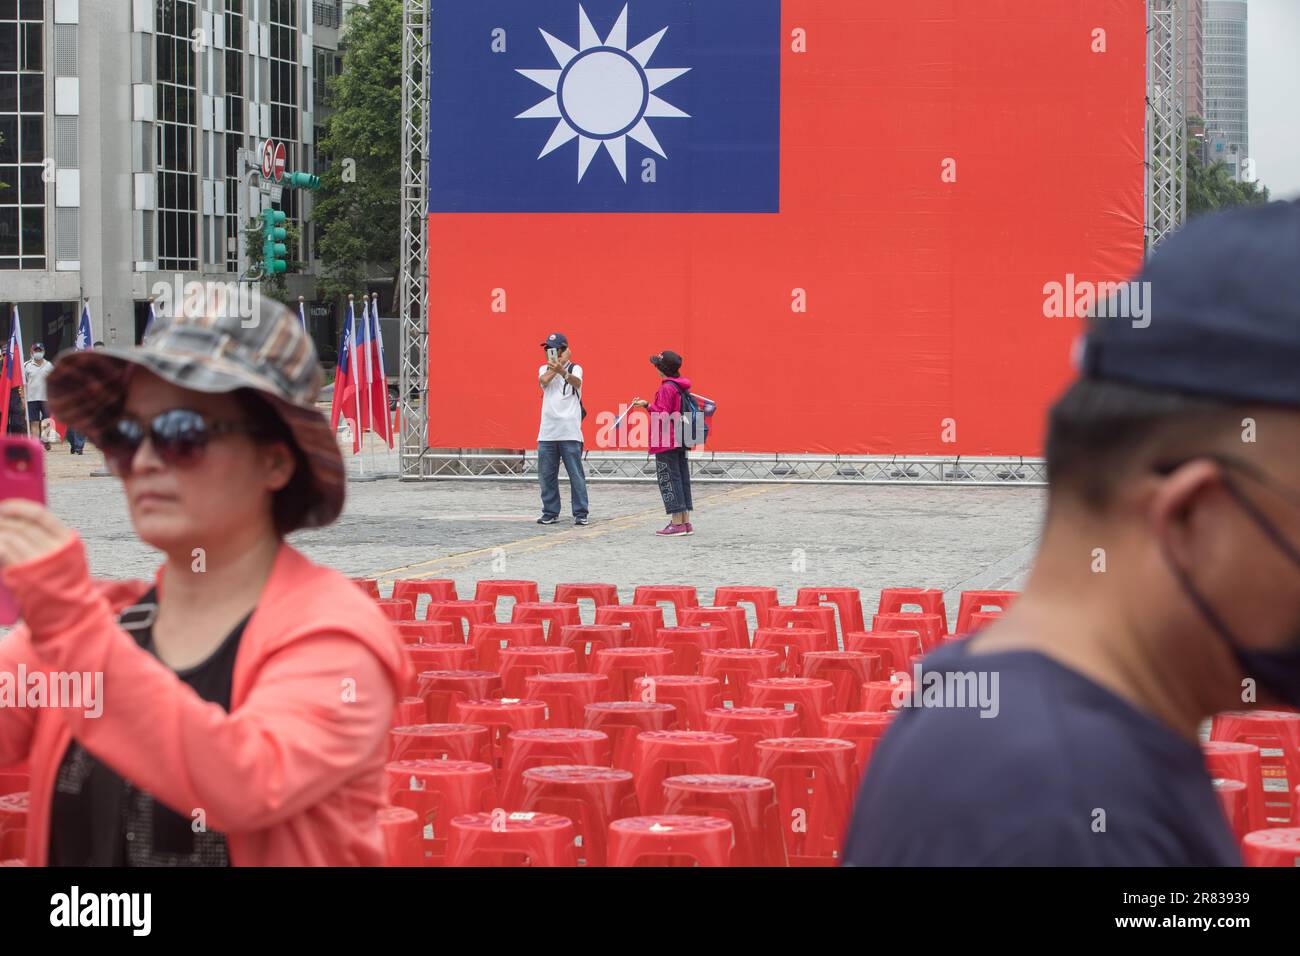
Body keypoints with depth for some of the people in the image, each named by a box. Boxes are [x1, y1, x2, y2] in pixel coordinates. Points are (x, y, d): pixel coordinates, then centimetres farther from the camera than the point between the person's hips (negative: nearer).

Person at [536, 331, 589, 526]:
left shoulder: (575, 368, 2)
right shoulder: (544, 369, 15)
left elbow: (576, 382, -22)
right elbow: (544, 380, -8)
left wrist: (562, 370, -41)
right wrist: (555, 367, -10)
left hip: (569, 432, -4)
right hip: (547, 433, 4)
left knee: (576, 474, -5)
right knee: (546, 475, 5)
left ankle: (580, 513, -1)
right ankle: (550, 512, 14)